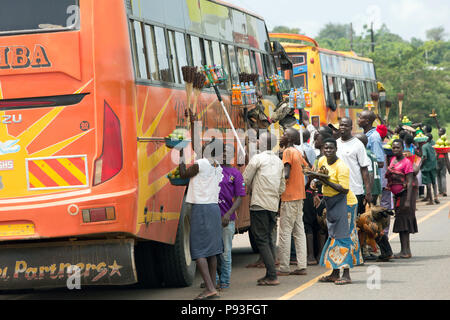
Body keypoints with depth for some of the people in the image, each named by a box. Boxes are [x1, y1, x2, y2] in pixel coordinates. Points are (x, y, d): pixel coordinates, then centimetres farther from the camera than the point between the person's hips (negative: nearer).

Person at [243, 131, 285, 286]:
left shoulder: (258, 158, -7)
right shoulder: (279, 161, 15)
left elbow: (246, 179, -4)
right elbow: (282, 187, 19)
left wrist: (254, 189, 15)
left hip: (259, 204, -7)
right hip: (273, 205, 7)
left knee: (262, 240, -6)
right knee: (268, 239, 15)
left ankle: (272, 276, -11)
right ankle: (270, 274, 13)